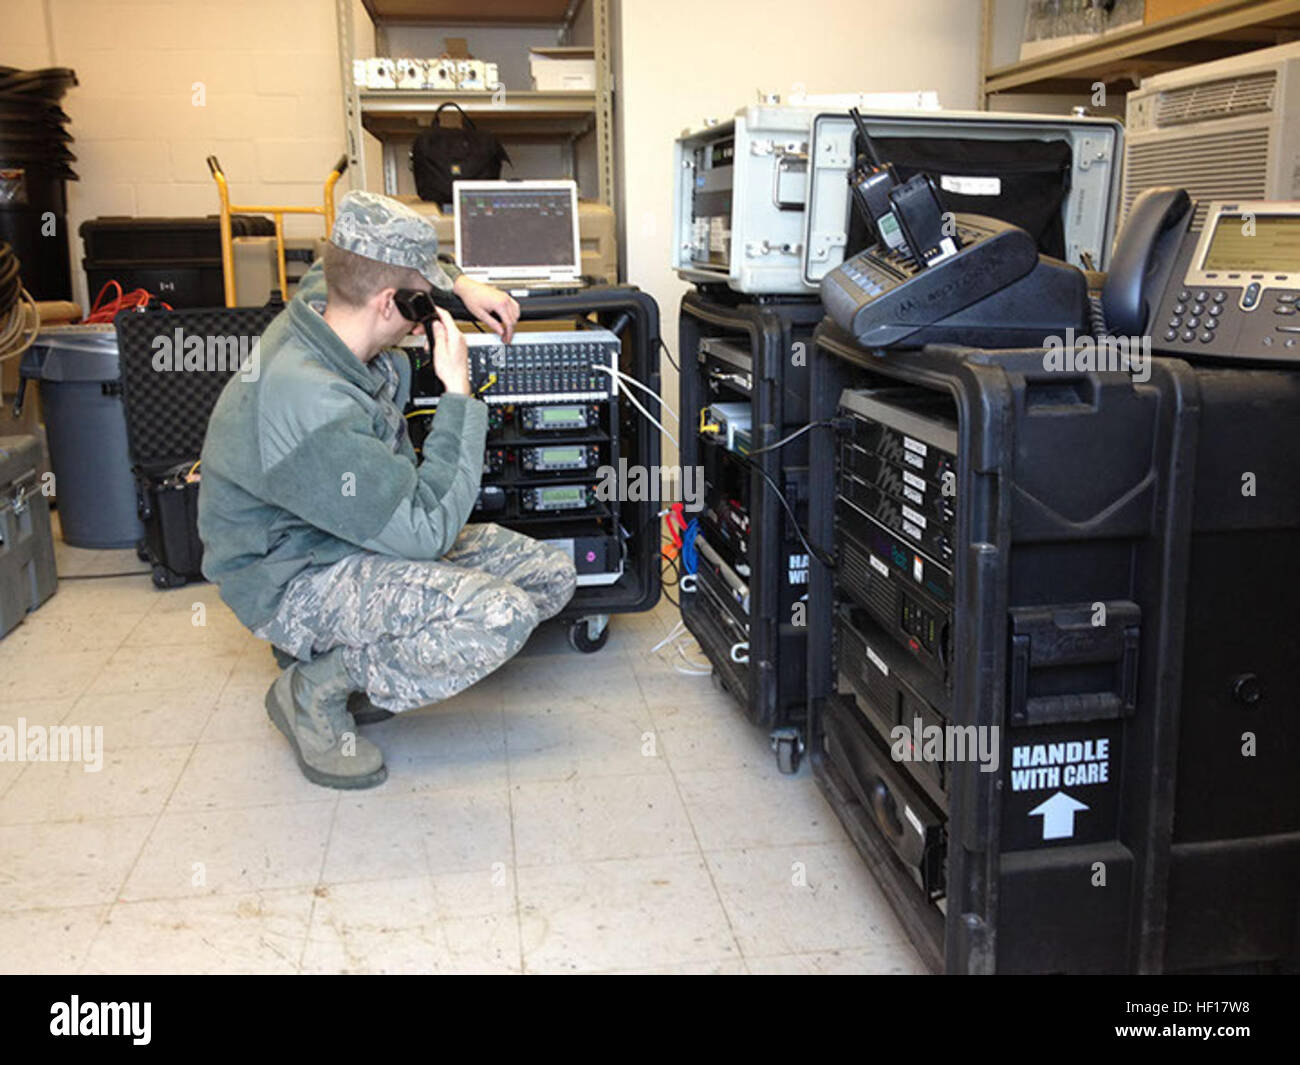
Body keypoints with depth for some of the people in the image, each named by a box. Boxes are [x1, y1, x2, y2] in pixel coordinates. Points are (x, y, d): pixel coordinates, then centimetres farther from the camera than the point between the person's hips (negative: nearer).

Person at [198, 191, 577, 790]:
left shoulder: (321, 299, -6)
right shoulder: (310, 407, -33)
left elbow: (357, 261, 22)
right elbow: (429, 528, -29)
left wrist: (459, 284, 7)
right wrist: (458, 395, -23)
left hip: (366, 532, 10)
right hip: (296, 579, -10)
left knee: (553, 577, 0)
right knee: (500, 616, -33)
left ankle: (342, 649, 10)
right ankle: (316, 690, -8)